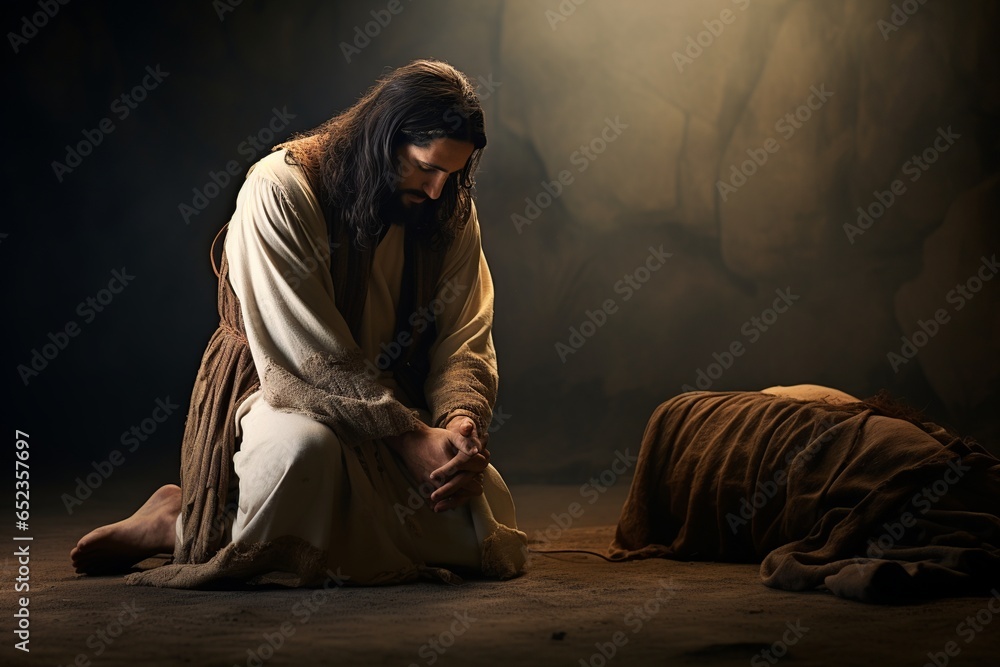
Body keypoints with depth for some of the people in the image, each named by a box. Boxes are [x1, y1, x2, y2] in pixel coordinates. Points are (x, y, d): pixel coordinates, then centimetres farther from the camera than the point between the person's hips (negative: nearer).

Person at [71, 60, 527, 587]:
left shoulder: (451, 212, 0)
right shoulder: (279, 190, -18)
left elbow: (465, 339, -3)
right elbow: (312, 357, -23)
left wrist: (461, 418, -25)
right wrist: (410, 436, -26)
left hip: (394, 401, 7)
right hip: (279, 391, -7)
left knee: (488, 521, -12)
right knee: (306, 444, -42)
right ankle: (183, 523, -10)